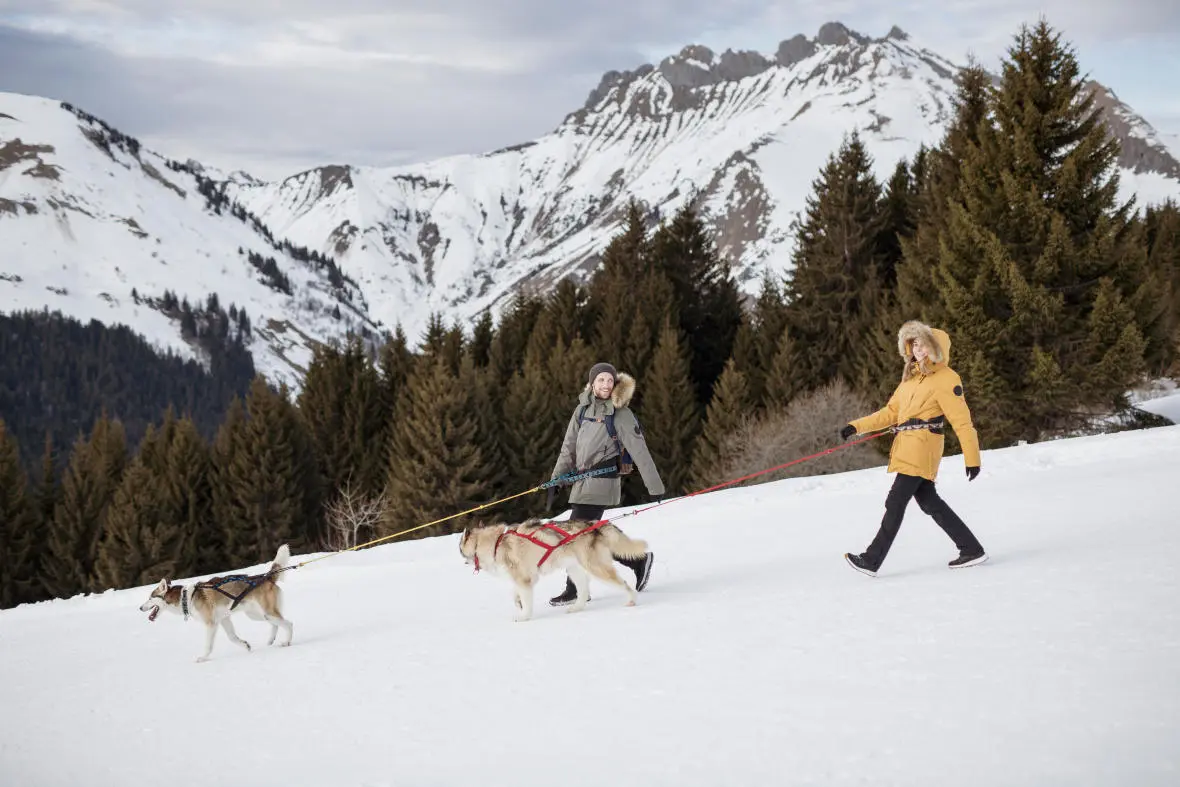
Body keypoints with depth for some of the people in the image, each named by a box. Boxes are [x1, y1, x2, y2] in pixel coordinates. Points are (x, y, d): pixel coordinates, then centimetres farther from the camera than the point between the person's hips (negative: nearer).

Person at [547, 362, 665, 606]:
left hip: (602, 480, -7)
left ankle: (574, 590, 3)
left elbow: (640, 451, -8)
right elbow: (569, 447, 15)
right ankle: (639, 560, 20)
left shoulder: (621, 414, -6)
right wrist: (556, 478, 9)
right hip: (583, 480, 7)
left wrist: (655, 486, -11)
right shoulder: (583, 409, 11)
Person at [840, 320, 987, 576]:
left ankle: (872, 560, -2)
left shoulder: (945, 379, -8)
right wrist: (858, 426, 11)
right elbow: (891, 412, 20)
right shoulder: (913, 376, 17)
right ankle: (971, 549, 16)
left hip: (923, 448, -8)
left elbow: (962, 421, -11)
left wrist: (972, 457, -14)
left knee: (895, 502, -6)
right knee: (930, 502, 9)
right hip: (908, 448, 8)